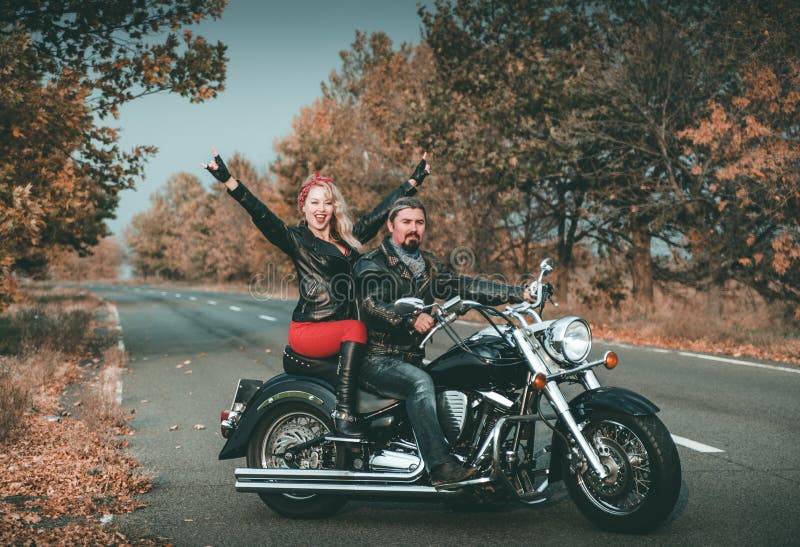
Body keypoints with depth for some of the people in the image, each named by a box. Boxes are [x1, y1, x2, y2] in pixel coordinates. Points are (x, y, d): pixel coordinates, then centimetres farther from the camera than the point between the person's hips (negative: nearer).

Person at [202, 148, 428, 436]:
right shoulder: (296, 239, 3)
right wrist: (228, 179, -22)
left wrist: (414, 180, 26)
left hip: (342, 325, 6)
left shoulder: (348, 237, 18)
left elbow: (384, 209, 22)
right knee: (356, 329, -33)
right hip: (307, 330, -6)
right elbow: (260, 214, -10)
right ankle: (343, 412, -34)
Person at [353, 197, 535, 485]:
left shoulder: (429, 265, 18)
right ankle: (440, 465, -36)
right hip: (376, 359, -7)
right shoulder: (372, 263, -3)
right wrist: (411, 319, -40)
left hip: (411, 358, 7)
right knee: (421, 382, -32)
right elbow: (373, 305, -21)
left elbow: (466, 286, 7)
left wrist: (518, 293, -5)